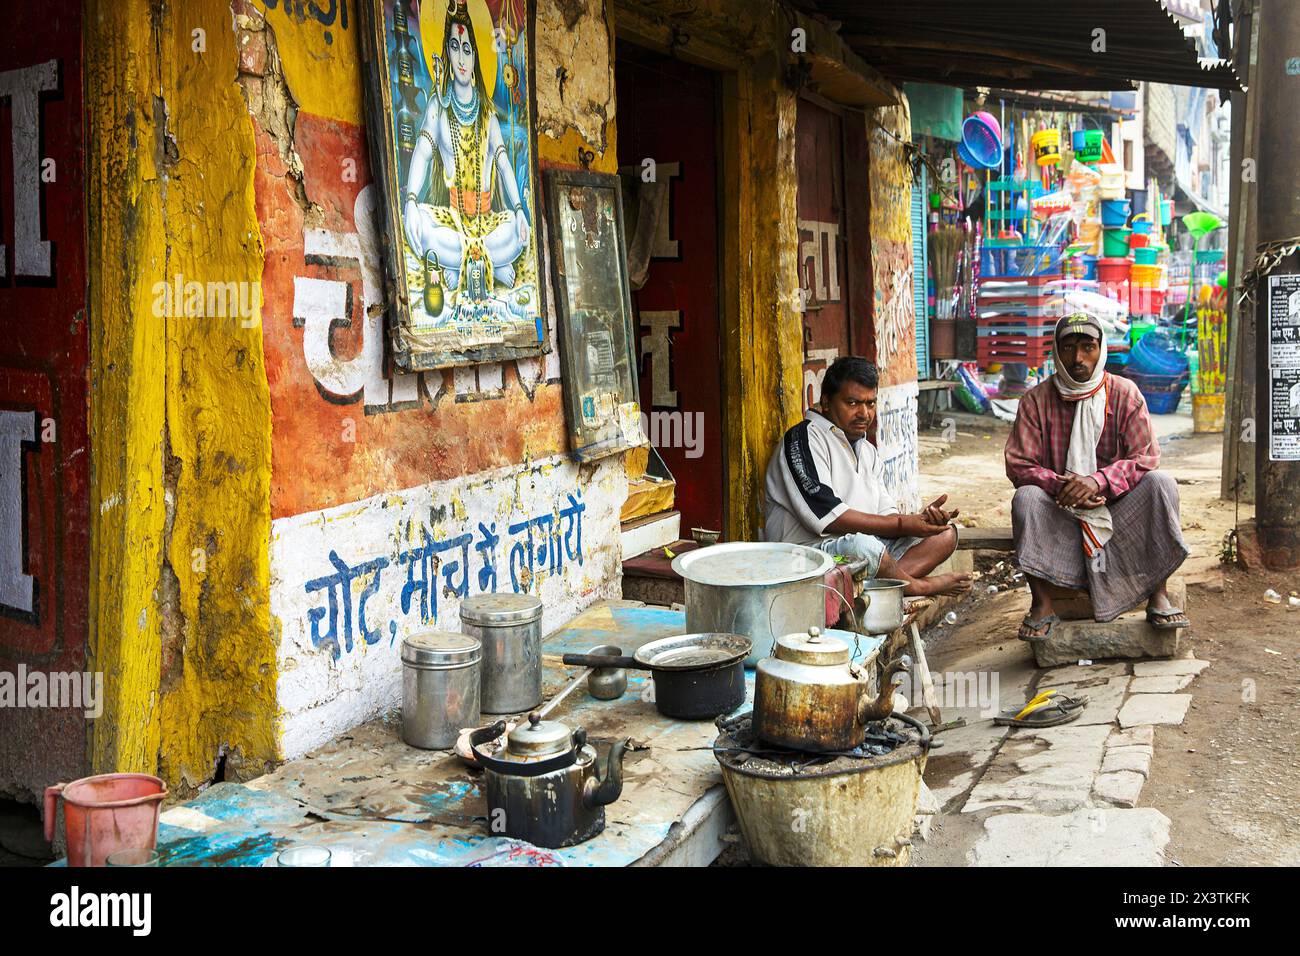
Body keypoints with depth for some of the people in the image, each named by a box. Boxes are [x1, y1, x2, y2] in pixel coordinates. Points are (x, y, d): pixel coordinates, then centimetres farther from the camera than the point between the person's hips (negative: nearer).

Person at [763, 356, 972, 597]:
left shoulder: (868, 452, 21)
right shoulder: (804, 437, -8)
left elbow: (885, 516, 14)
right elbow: (825, 515, -19)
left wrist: (922, 520, -10)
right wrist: (902, 523, -15)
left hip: (862, 545, 9)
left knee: (945, 534, 1)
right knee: (864, 546, -38)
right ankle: (918, 586, -7)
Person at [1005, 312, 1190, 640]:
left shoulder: (1125, 393, -2)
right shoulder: (1036, 399, -3)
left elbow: (1145, 457, -9)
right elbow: (1018, 464, -9)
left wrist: (1098, 481, -28)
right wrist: (1062, 486, -27)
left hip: (1118, 506, 1)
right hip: (1061, 514, 0)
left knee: (1161, 482, -25)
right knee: (1026, 497, -30)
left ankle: (1158, 594, -18)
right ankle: (1041, 603, -22)